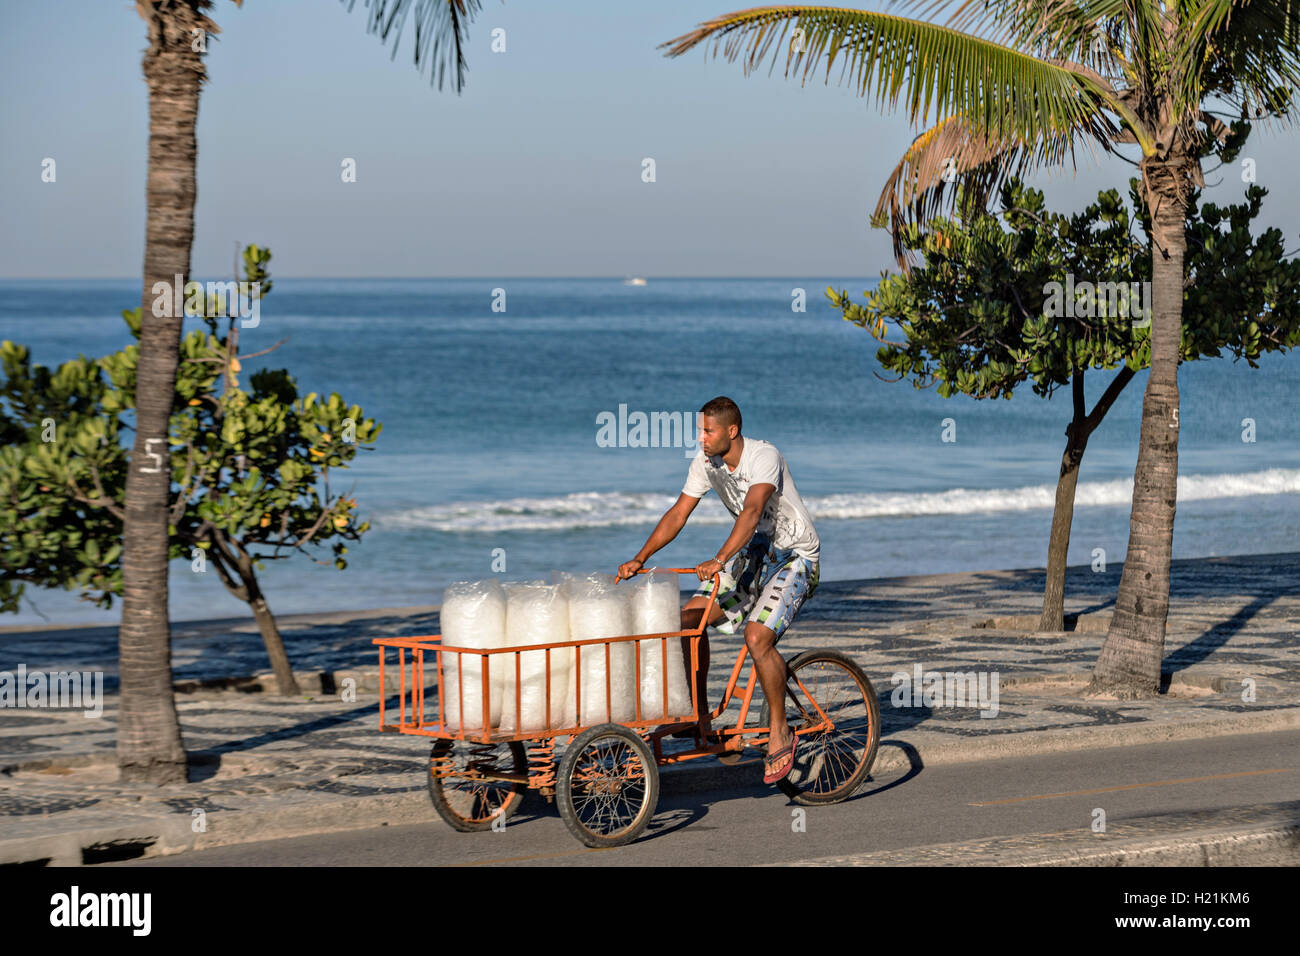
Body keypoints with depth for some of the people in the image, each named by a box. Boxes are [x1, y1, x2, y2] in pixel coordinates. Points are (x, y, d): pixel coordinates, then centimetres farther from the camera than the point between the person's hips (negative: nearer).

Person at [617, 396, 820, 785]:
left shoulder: (764, 456, -26)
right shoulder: (706, 461, -4)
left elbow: (752, 511, -40)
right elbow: (678, 513, -2)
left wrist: (721, 559, -53)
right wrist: (640, 559, -12)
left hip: (795, 555, -7)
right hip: (756, 549, 7)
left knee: (757, 636, -25)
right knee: (692, 614, -8)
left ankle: (781, 731, -10)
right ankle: (698, 713, 2)